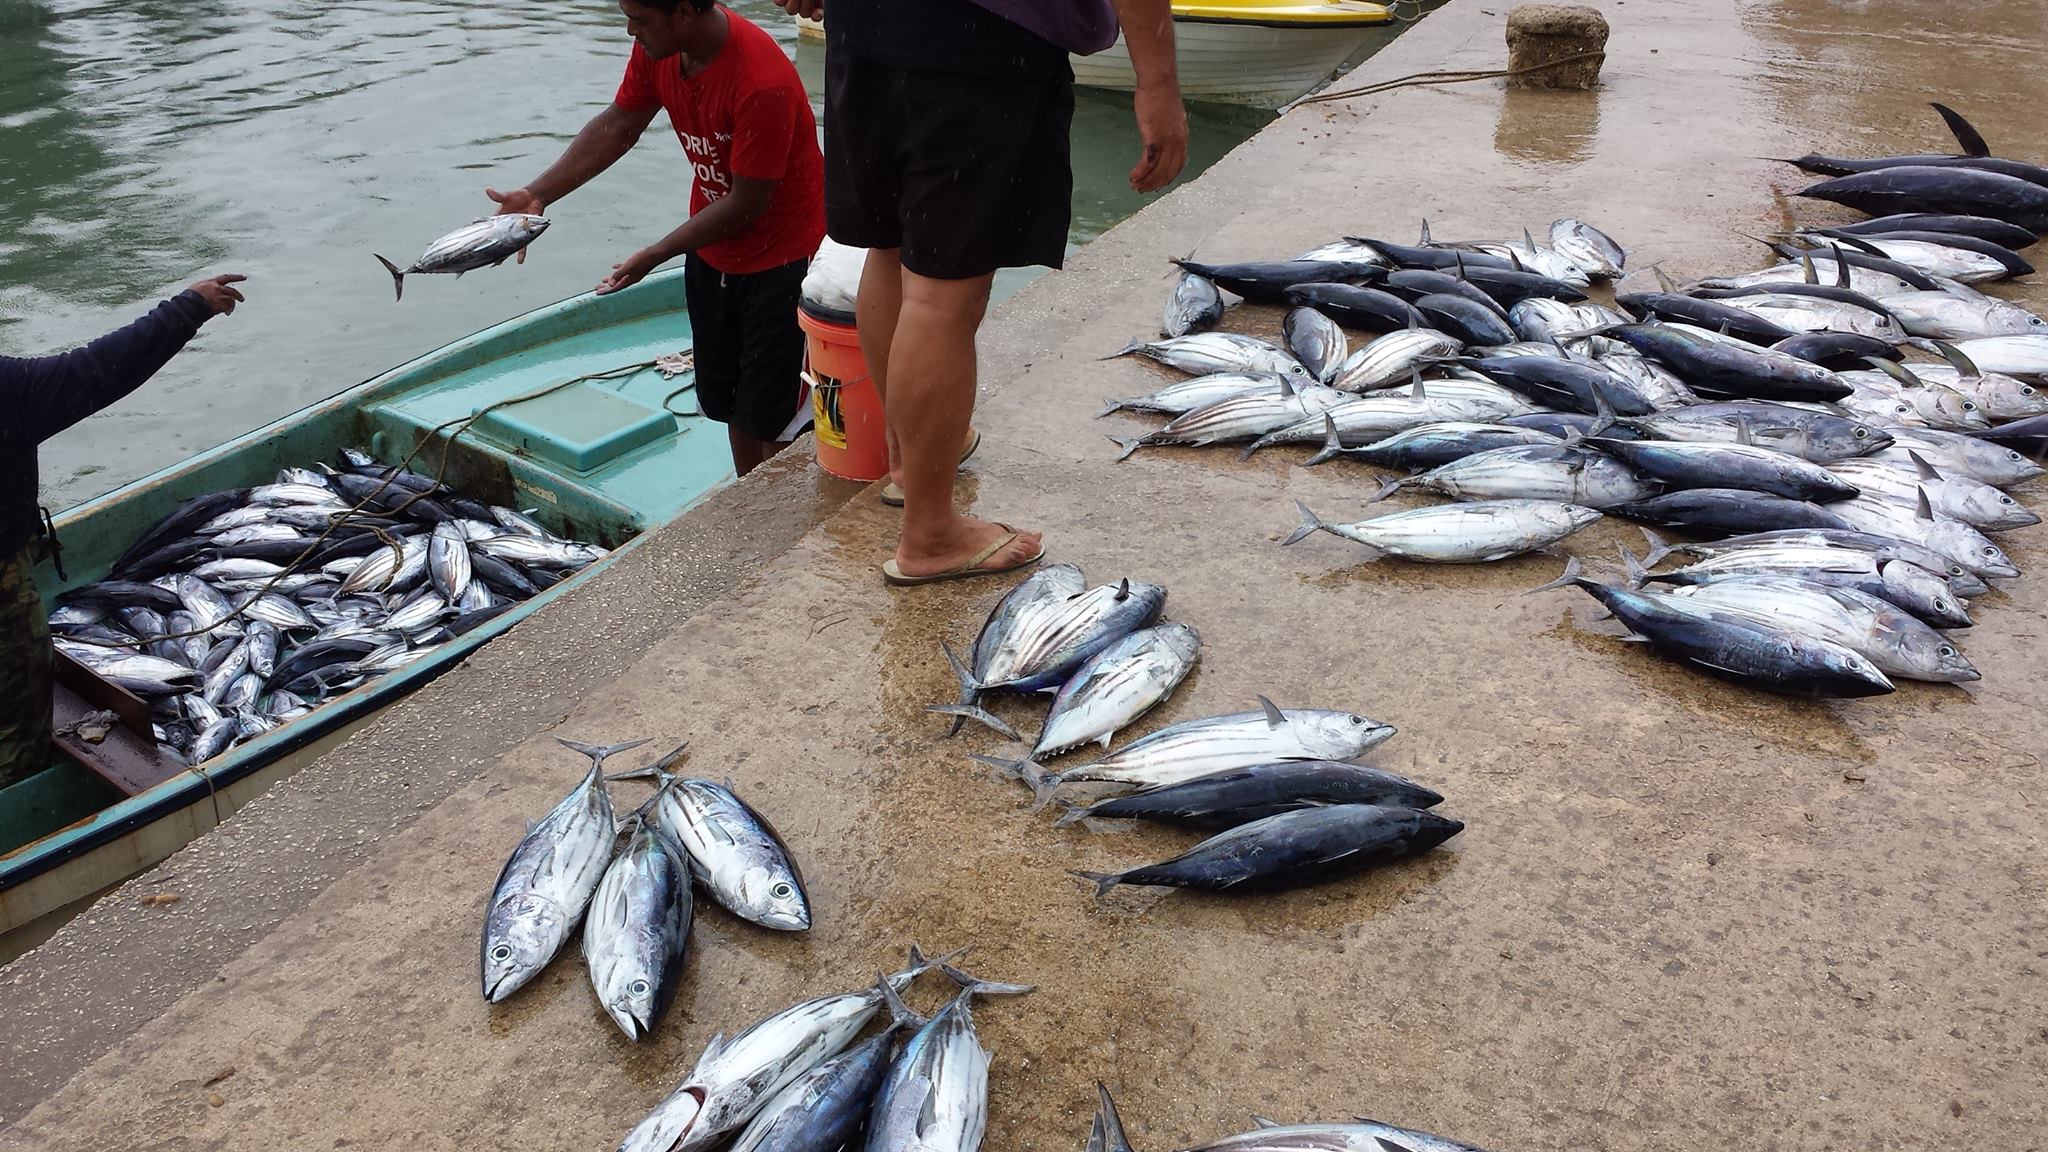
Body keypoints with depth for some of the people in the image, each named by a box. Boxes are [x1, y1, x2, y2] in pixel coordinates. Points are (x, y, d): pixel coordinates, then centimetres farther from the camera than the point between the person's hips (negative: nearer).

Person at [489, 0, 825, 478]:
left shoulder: (762, 81, -31)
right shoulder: (657, 48, -8)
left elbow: (747, 204, -26)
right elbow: (616, 128, 3)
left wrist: (654, 256, -21)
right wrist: (535, 196, -4)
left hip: (781, 257, -8)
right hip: (712, 249, 8)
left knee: (771, 421, -3)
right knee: (724, 400, 18)